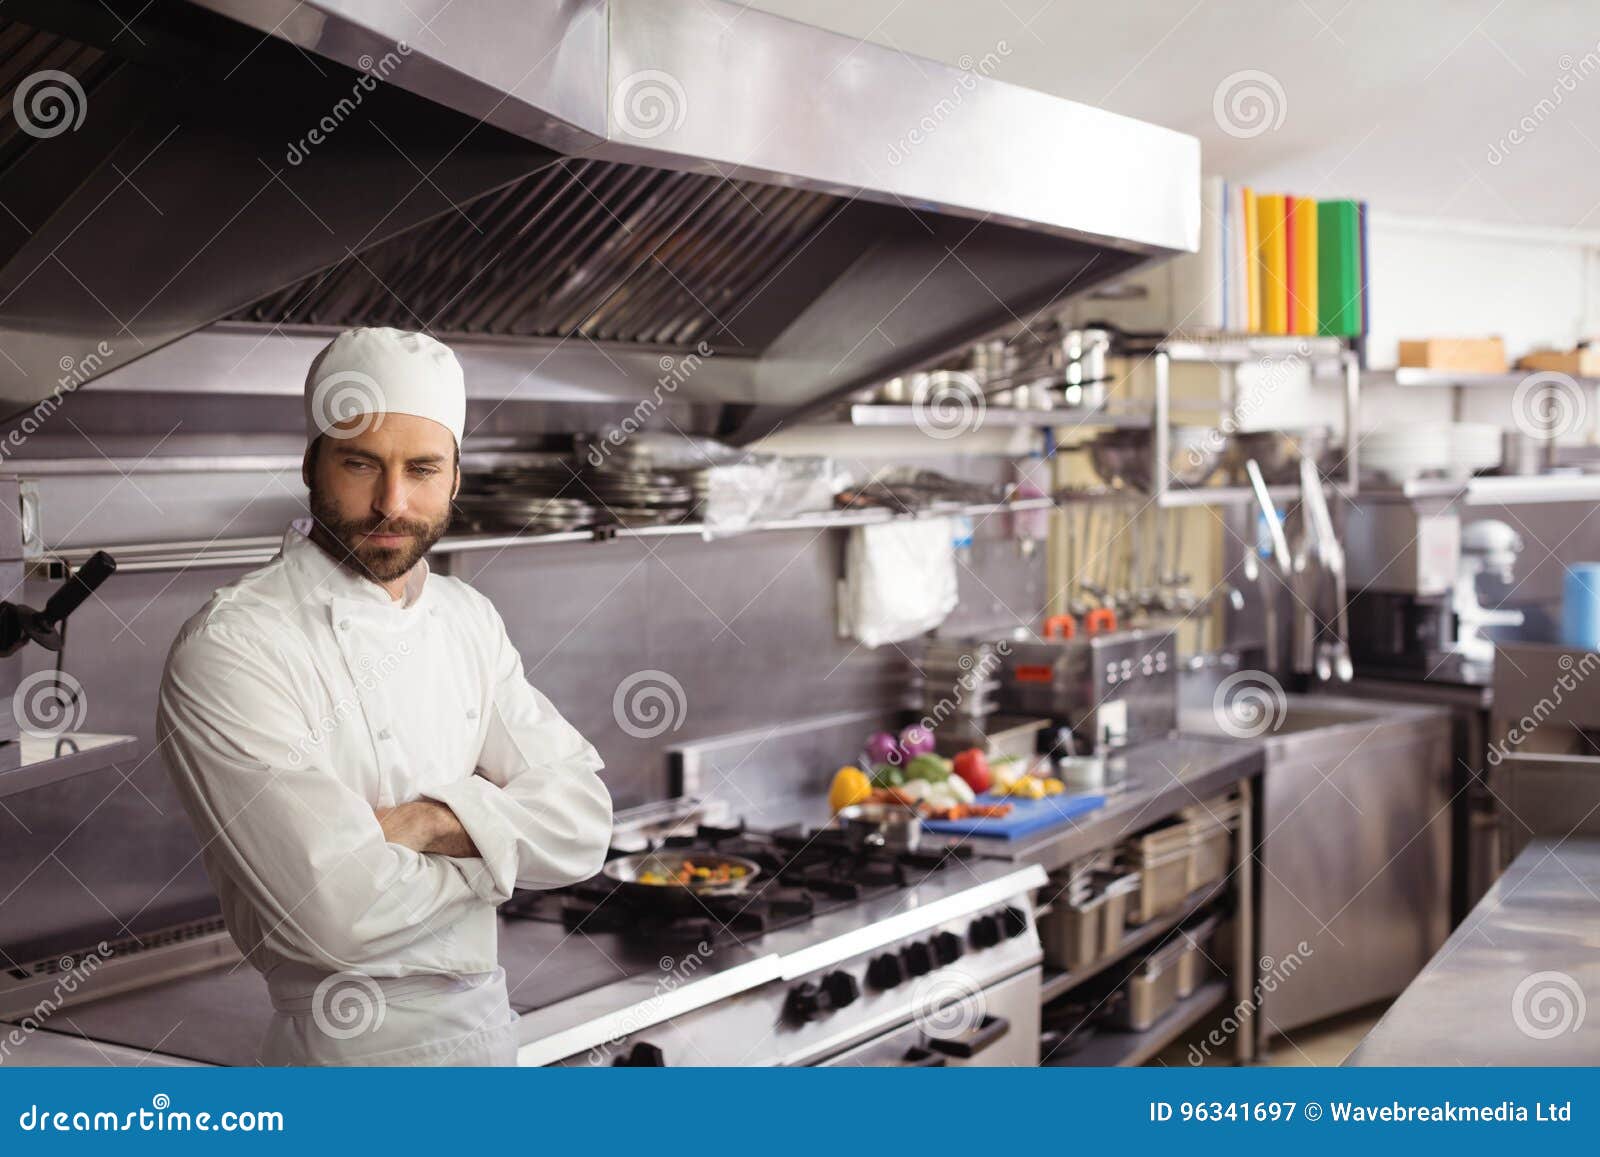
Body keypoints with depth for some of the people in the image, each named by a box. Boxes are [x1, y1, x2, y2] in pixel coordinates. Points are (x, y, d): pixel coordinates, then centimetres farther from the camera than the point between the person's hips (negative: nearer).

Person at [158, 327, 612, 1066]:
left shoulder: (468, 619, 2)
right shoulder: (229, 648, -21)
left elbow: (581, 823, -4)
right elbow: (338, 911, -29)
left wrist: (428, 823, -22)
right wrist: (497, 844, -12)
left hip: (487, 1023, 6)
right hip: (357, 1043, -6)